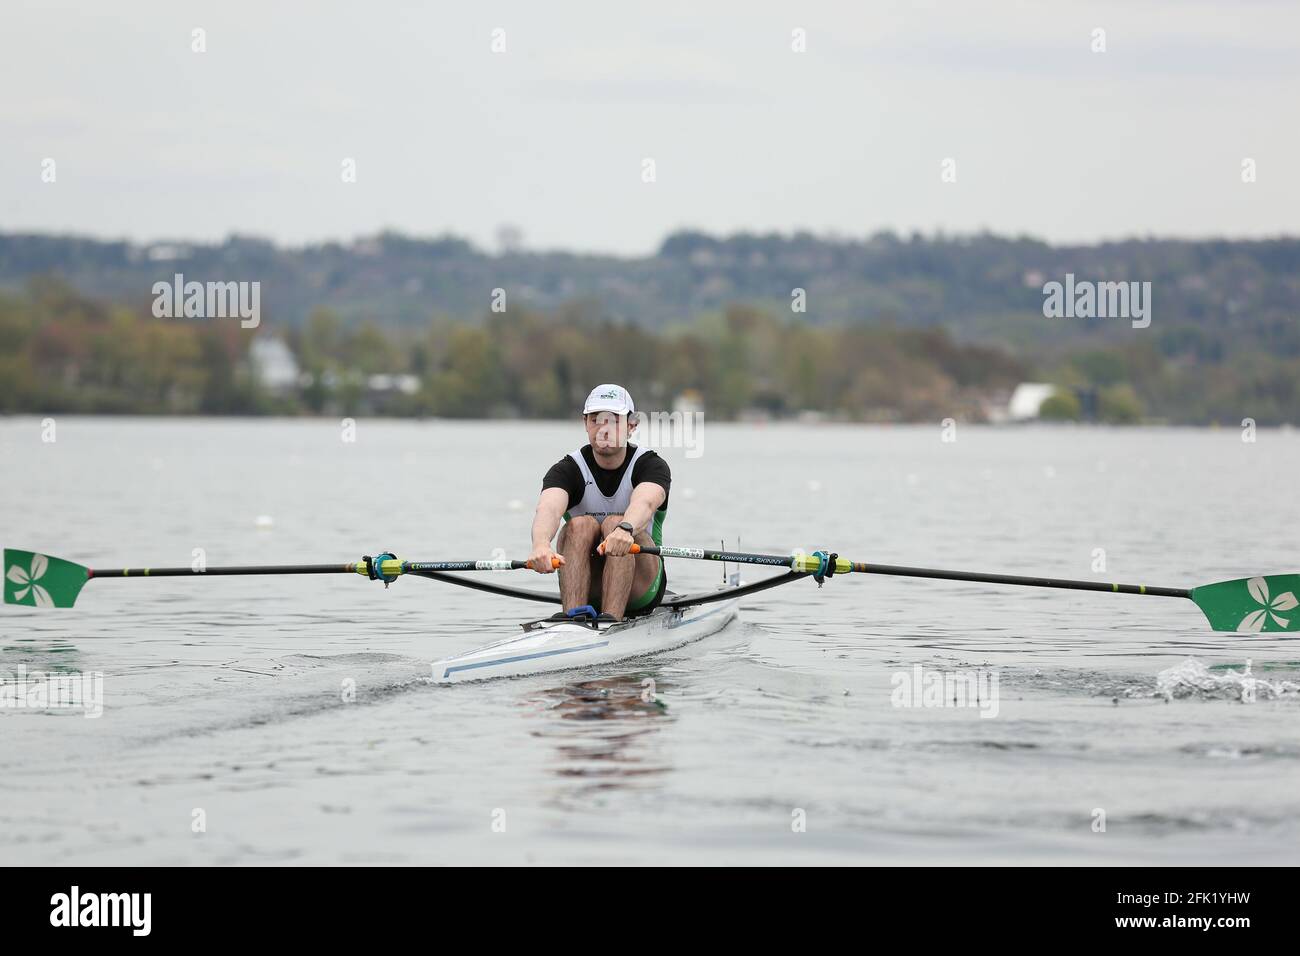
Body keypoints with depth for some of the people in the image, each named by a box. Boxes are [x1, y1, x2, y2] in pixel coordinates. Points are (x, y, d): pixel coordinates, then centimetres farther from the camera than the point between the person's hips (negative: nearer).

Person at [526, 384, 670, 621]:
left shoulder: (651, 465, -8)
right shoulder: (567, 470, -6)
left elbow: (644, 504, -33)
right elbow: (548, 509, -29)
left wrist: (625, 529, -57)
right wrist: (541, 544, -53)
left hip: (641, 591, -1)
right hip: (588, 589, 1)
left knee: (615, 523, -28)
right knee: (580, 525, -25)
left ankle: (611, 618, -45)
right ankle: (573, 613, -43)